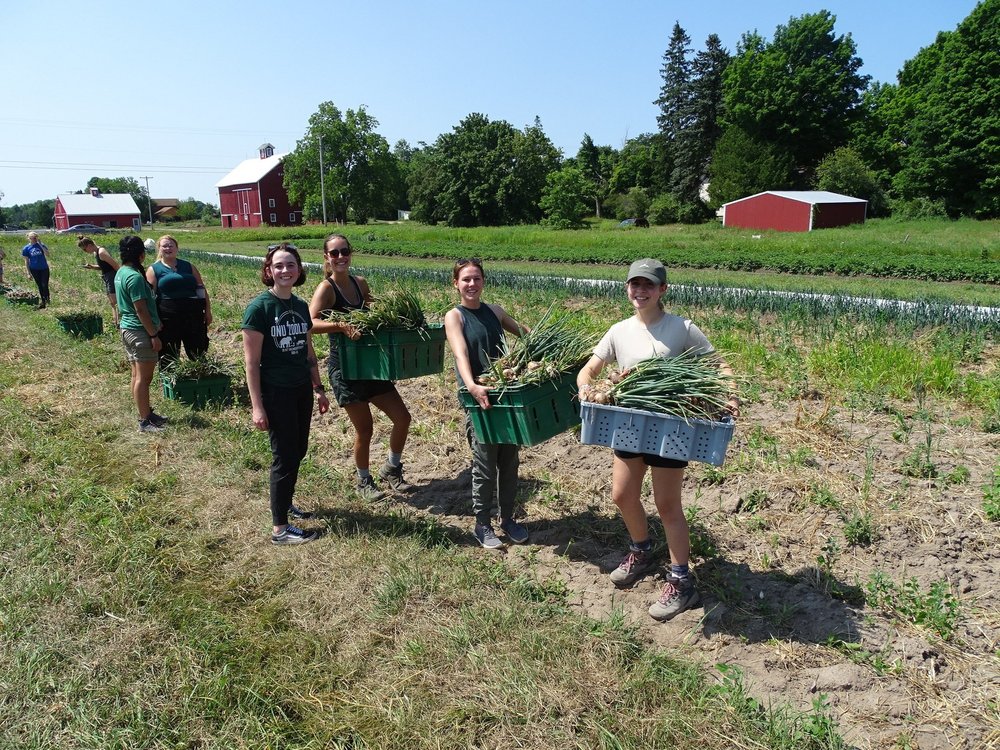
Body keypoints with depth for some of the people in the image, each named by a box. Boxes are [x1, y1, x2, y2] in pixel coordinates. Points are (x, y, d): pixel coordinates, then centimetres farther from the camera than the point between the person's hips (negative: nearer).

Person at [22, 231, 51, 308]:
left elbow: (47, 254, -17)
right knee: (40, 286, 9)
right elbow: (26, 261, 1)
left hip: (44, 268, -1)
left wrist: (41, 245, -22)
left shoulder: (41, 245, -2)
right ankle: (43, 302, 18)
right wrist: (28, 273, -3)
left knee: (45, 285, -8)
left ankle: (47, 300, 7)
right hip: (34, 270, 1)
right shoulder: (26, 248, -2)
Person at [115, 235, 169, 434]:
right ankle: (145, 421, -1)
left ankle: (146, 413, 25)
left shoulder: (121, 273, 11)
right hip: (140, 331, -10)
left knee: (137, 375, 15)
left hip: (127, 328, 10)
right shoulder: (135, 277, -19)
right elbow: (141, 310, -21)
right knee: (144, 377, -5)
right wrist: (154, 335, -18)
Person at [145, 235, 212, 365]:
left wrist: (207, 310, 5)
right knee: (169, 357, 7)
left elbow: (202, 289, 13)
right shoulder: (154, 270, 4)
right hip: (168, 319, -2)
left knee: (199, 354, 8)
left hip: (193, 315, 3)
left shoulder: (188, 266, 14)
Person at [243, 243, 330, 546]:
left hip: (302, 390, 7)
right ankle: (280, 529, 11)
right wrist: (257, 405, -16)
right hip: (276, 392, -7)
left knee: (298, 451, 15)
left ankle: (284, 504, 36)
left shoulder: (301, 306, 6)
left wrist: (319, 389, 15)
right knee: (285, 456, -1)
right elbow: (251, 361, -14)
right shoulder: (259, 307, -13)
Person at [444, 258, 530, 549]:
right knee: (485, 464, 2)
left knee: (510, 460, 11)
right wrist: (472, 386, -38)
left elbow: (526, 334, 22)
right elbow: (461, 354, -22)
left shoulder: (495, 311, 9)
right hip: (477, 398, -5)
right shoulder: (454, 317, -6)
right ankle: (483, 524, 19)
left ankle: (507, 518, 28)